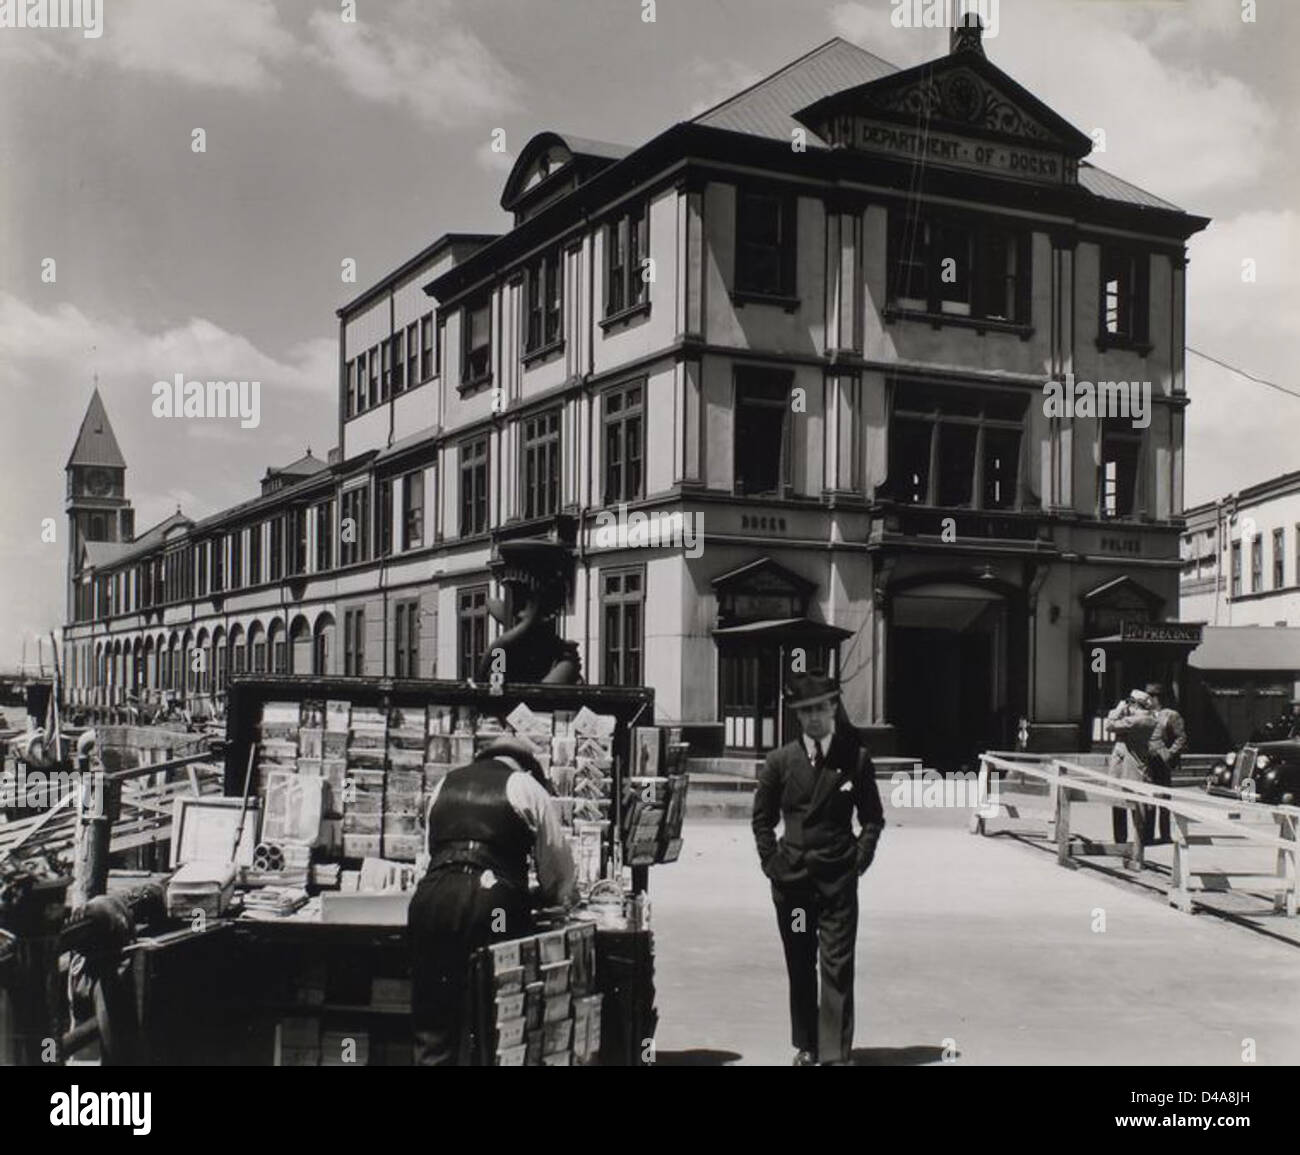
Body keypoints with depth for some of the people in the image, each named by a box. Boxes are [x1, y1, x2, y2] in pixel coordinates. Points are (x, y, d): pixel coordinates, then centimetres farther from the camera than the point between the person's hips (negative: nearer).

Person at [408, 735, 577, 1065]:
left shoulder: (446, 784, 24)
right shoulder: (527, 787, 12)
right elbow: (557, 862, 16)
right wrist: (559, 898, 35)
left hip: (433, 897, 4)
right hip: (494, 904, -3)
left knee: (433, 1027, 8)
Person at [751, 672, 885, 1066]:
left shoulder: (856, 759, -1)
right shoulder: (781, 761, 2)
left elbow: (872, 818, 6)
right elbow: (762, 817, 11)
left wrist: (859, 860, -2)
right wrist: (771, 861, 4)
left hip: (838, 878, -2)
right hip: (791, 878, 2)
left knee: (837, 966, -5)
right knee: (800, 966, 10)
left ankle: (835, 1052, -2)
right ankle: (806, 1046, 21)